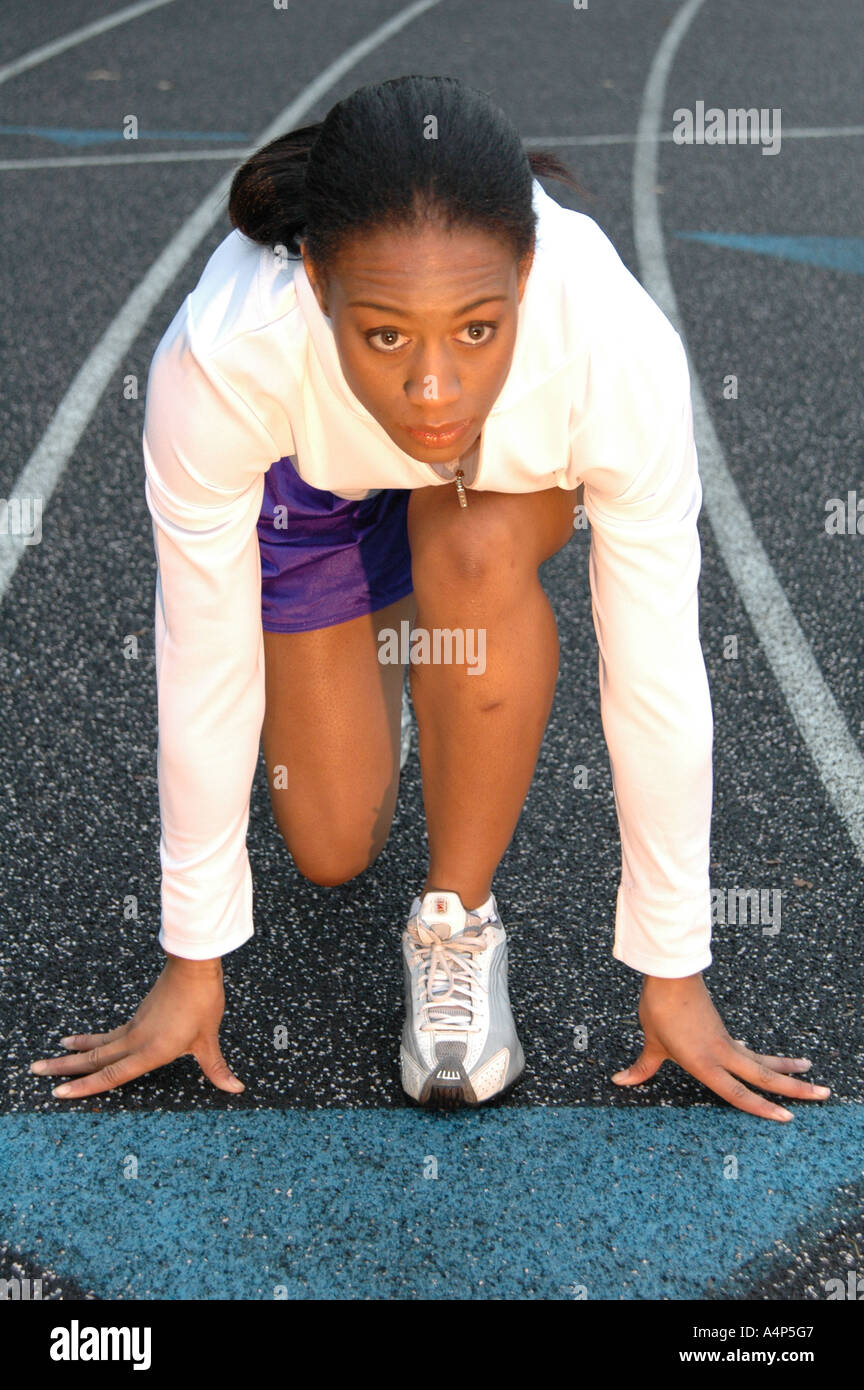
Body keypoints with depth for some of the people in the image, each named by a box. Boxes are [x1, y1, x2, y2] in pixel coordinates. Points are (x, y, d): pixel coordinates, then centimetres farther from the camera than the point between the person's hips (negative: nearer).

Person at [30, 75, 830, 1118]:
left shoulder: (619, 349, -41)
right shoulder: (222, 359, -41)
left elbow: (658, 679, -30)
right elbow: (202, 670, -29)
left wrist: (673, 974, -20)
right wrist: (192, 967, -17)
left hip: (509, 479, 0)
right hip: (303, 476, 0)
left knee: (478, 549, -37)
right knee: (332, 855, 1)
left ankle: (457, 919, -13)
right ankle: (372, 645, 33)